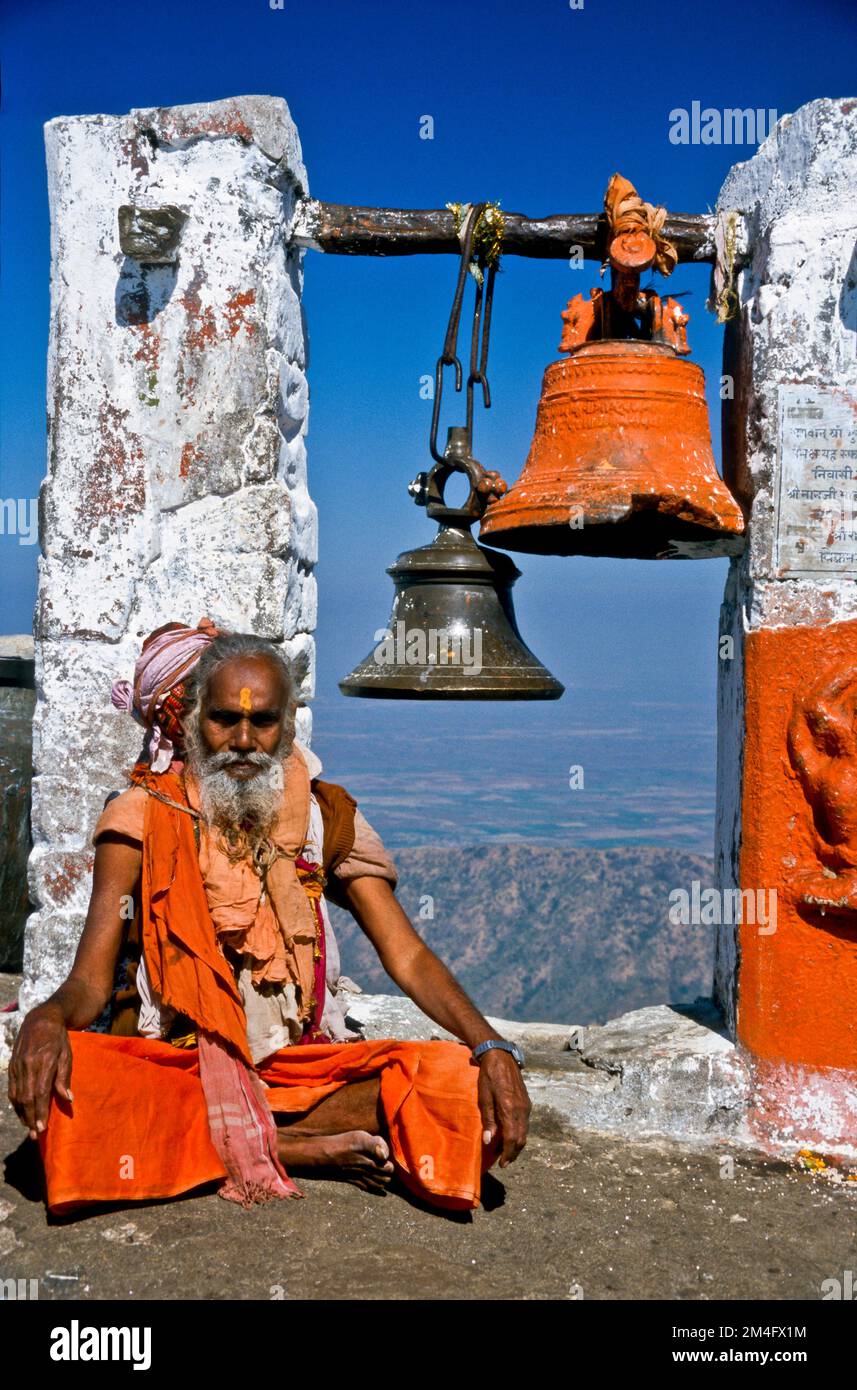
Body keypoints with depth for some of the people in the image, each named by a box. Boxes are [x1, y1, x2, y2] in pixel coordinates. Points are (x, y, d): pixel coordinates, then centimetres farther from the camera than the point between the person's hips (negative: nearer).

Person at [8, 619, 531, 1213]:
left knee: (462, 1081, -22)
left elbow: (407, 955, 0)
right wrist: (48, 1017, -31)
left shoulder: (327, 815, 5)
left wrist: (492, 1047, -18)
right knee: (51, 1078, -33)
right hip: (168, 1065, -1)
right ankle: (306, 1149, -21)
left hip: (301, 1067, 1)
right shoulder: (143, 818, 1)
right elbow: (91, 980, -6)